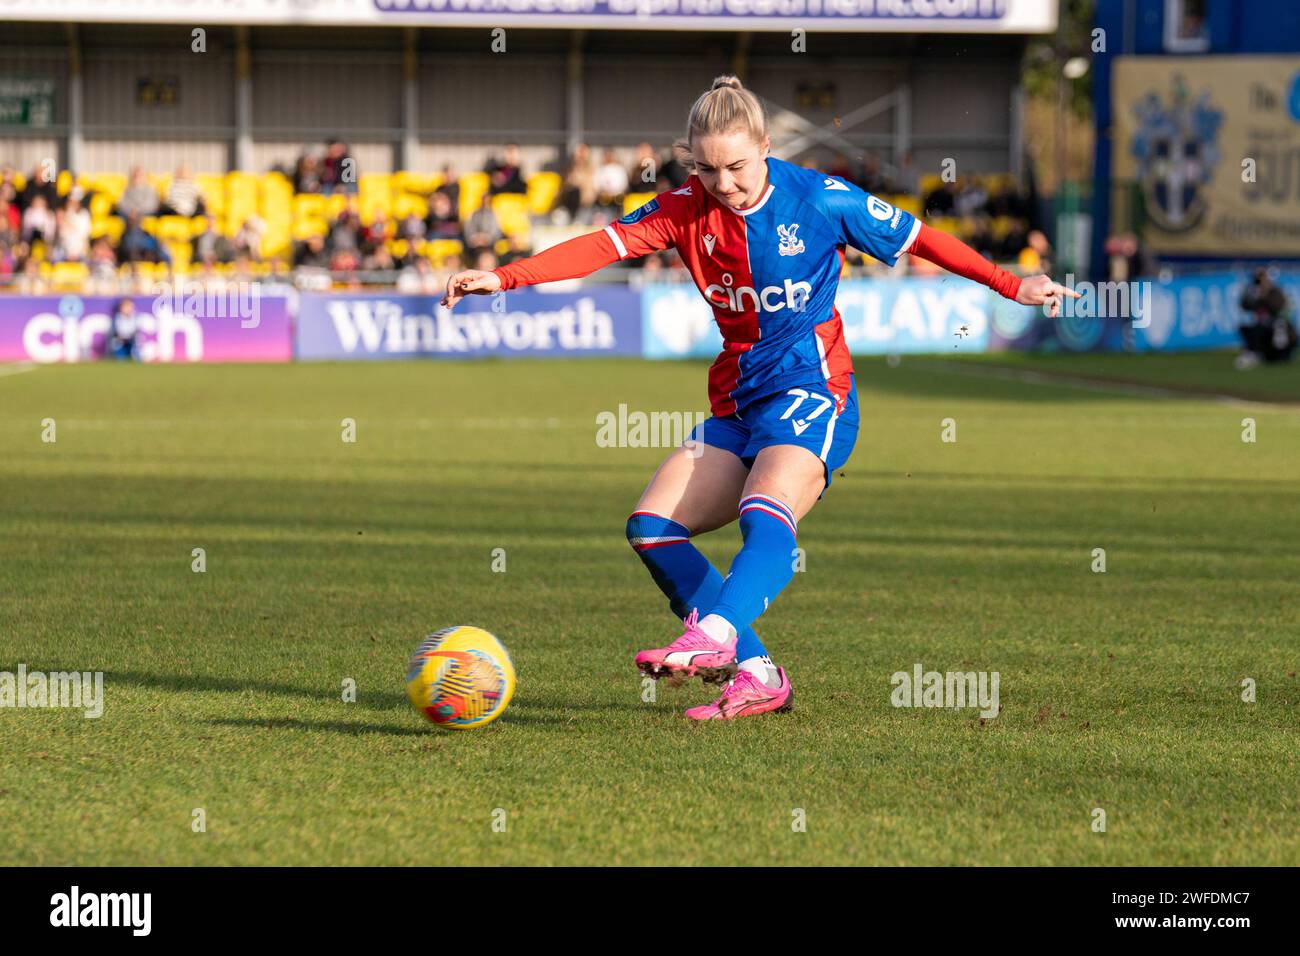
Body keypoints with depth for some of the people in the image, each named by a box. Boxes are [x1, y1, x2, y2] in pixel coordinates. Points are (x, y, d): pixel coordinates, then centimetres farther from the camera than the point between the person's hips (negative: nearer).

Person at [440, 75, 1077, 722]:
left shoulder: (820, 200, -6)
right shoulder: (687, 208, 2)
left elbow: (916, 237, 4)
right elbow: (604, 245, -8)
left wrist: (1012, 286, 5)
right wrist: (502, 278, -21)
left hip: (811, 391, -6)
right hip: (737, 403, 6)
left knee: (767, 515, -33)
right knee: (652, 527, -8)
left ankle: (710, 636, -59)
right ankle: (755, 676, -8)